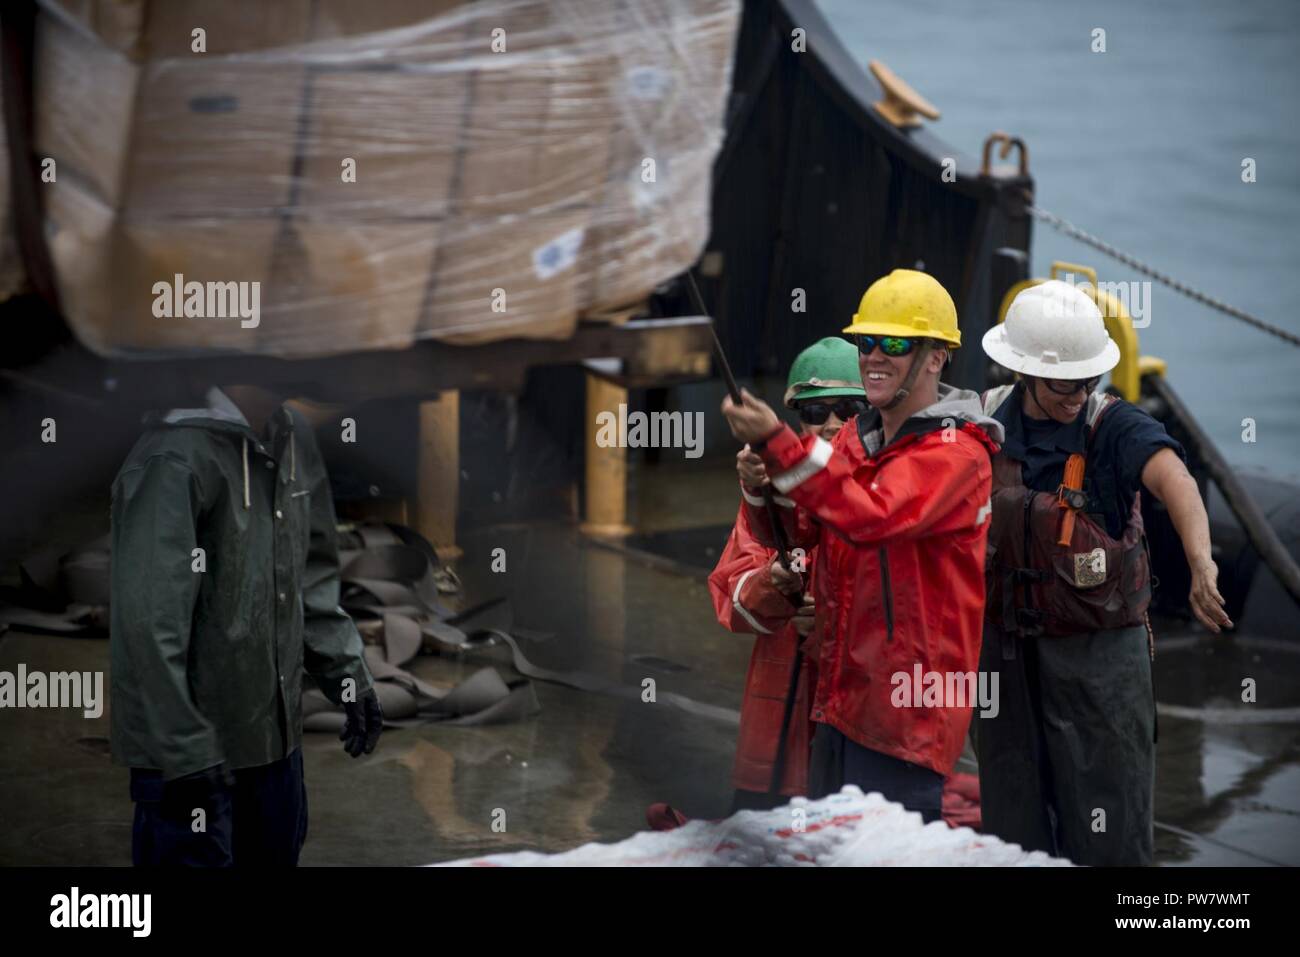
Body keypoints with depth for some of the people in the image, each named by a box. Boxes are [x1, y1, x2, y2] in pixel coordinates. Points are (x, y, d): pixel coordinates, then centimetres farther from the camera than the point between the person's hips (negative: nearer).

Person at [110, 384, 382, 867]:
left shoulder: (292, 437, 4)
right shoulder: (175, 457, -22)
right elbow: (149, 623, -24)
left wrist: (348, 673, 9)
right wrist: (185, 750, -23)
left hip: (276, 734, 8)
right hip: (192, 753, -8)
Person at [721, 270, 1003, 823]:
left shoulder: (955, 451, -13)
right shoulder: (856, 437, 14)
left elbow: (873, 515, -29)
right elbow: (797, 530, 10)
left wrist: (778, 444, -32)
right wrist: (762, 489, -12)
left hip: (907, 705, -8)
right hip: (842, 694, 8)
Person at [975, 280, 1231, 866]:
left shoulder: (1115, 427, -14)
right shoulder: (985, 421, -2)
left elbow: (1173, 480, -33)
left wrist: (1201, 564, -53)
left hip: (1100, 655, -3)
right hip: (1006, 651, 4)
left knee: (1106, 837, -1)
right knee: (1011, 828, 12)